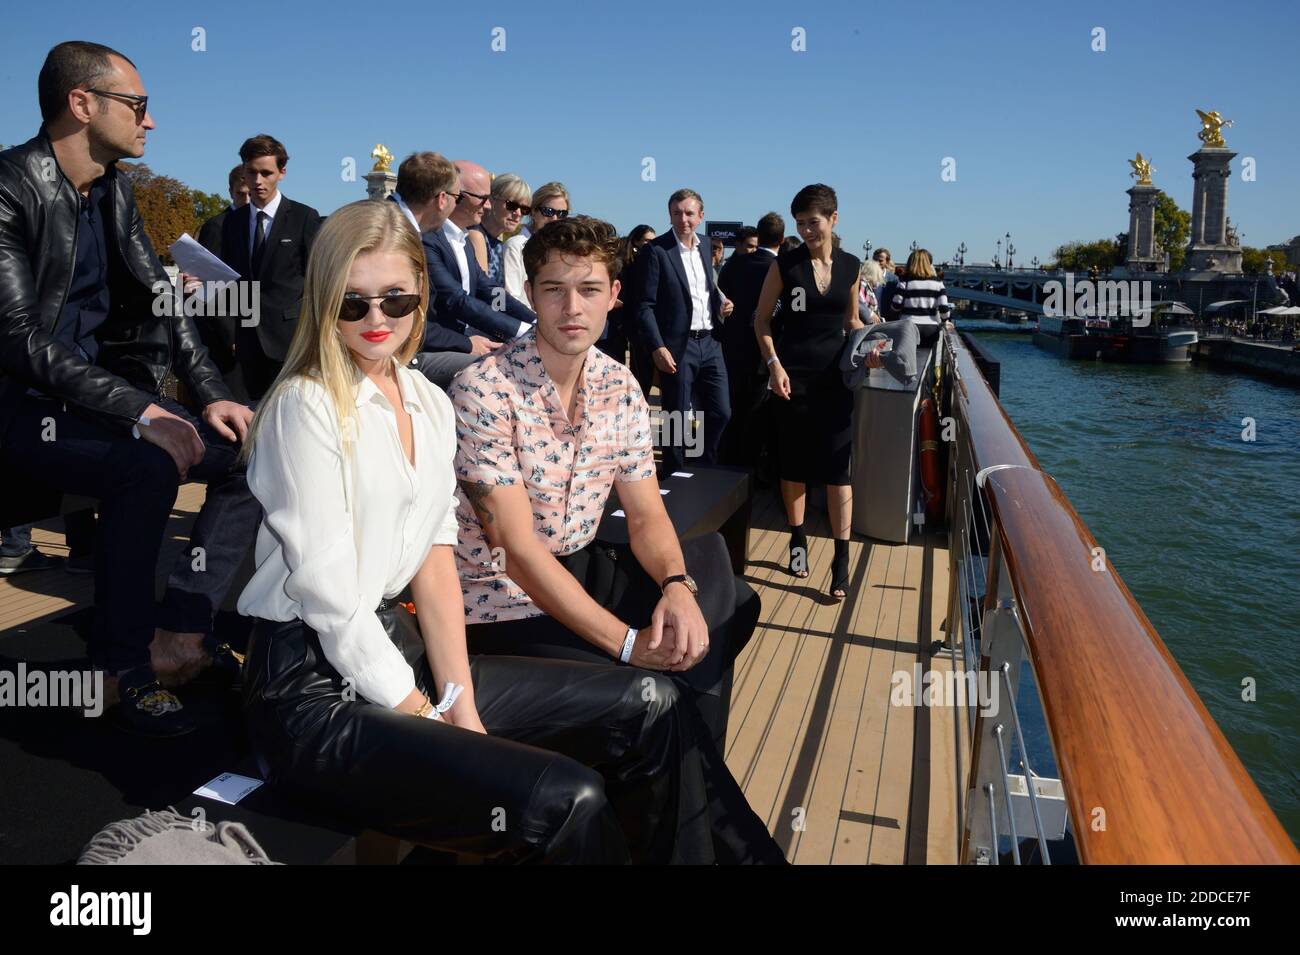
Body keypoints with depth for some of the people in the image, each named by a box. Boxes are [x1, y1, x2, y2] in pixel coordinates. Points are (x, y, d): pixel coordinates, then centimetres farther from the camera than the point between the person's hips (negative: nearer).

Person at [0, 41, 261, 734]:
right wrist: (143, 413, -28)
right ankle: (123, 668, -16)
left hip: (101, 386, 8)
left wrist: (212, 397, -2)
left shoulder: (113, 189, 9)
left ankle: (179, 633, -12)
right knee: (146, 467, -34)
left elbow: (160, 301, 10)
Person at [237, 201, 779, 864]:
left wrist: (461, 705, -6)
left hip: (401, 648, 8)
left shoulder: (431, 405, 9)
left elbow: (435, 562, 3)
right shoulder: (307, 407, -12)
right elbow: (329, 596, -16)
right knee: (565, 799, -27)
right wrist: (428, 719, -12)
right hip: (313, 690, -7)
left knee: (648, 708, 2)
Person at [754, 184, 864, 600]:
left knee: (838, 467, -2)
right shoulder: (785, 264, -2)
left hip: (835, 376, 1)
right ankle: (798, 539, 27)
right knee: (794, 463, 9)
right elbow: (762, 319, 1)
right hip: (792, 375, -1)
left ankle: (841, 560, 3)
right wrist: (773, 363, -11)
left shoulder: (850, 266, 6)